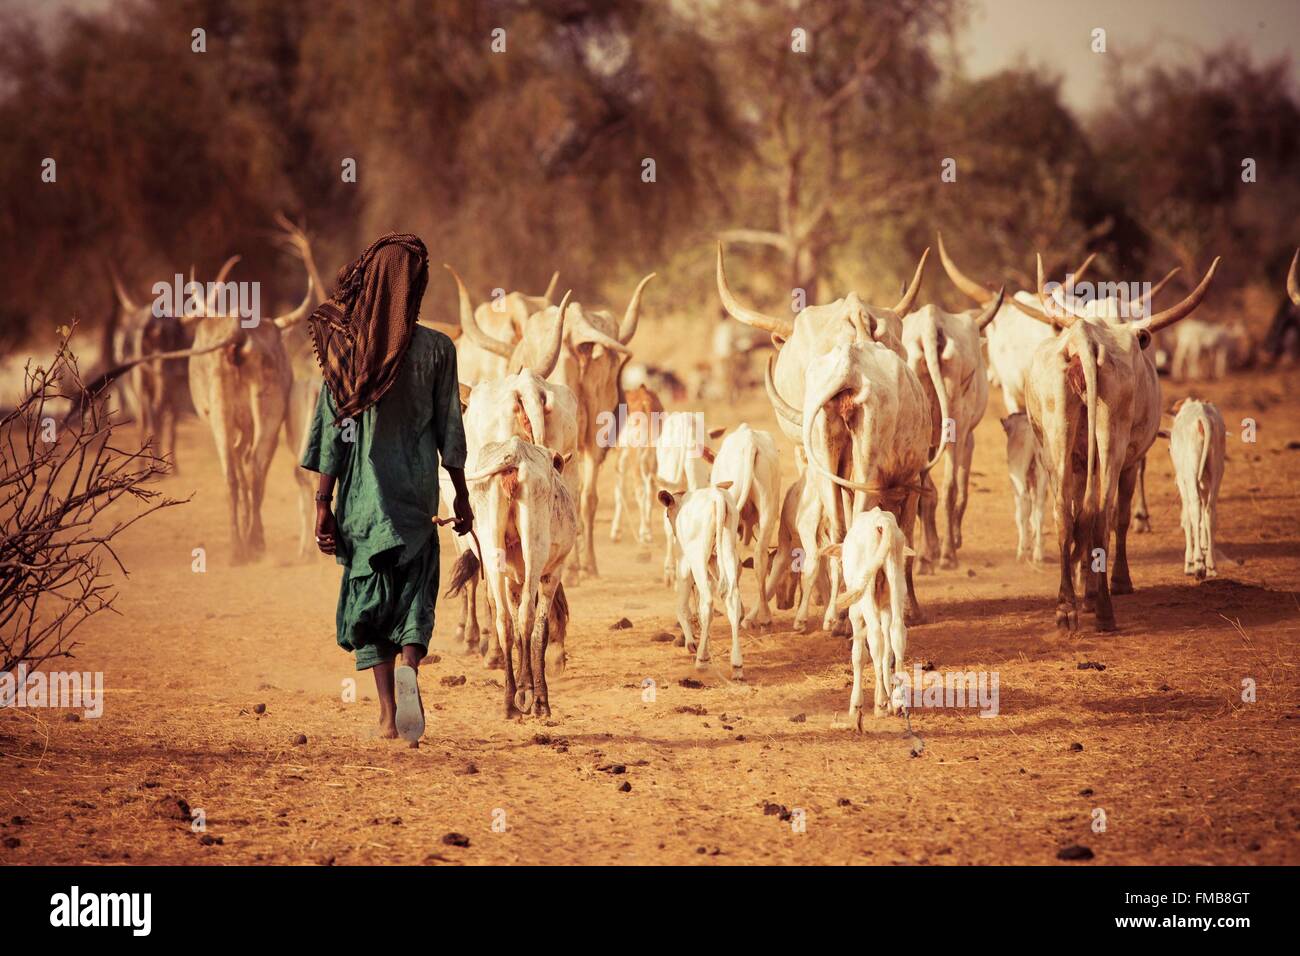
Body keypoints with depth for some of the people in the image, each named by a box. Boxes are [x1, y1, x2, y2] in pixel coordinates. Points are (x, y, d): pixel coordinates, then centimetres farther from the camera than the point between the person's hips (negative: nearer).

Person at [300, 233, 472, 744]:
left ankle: (388, 711, 5)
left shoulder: (345, 347, -6)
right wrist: (461, 495, 9)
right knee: (415, 591, 10)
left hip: (363, 490, 0)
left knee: (369, 592, 11)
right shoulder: (436, 348, -6)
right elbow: (449, 427, -1)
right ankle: (408, 665, -21)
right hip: (416, 491, 0)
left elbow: (332, 428, -5)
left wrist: (323, 502, -1)